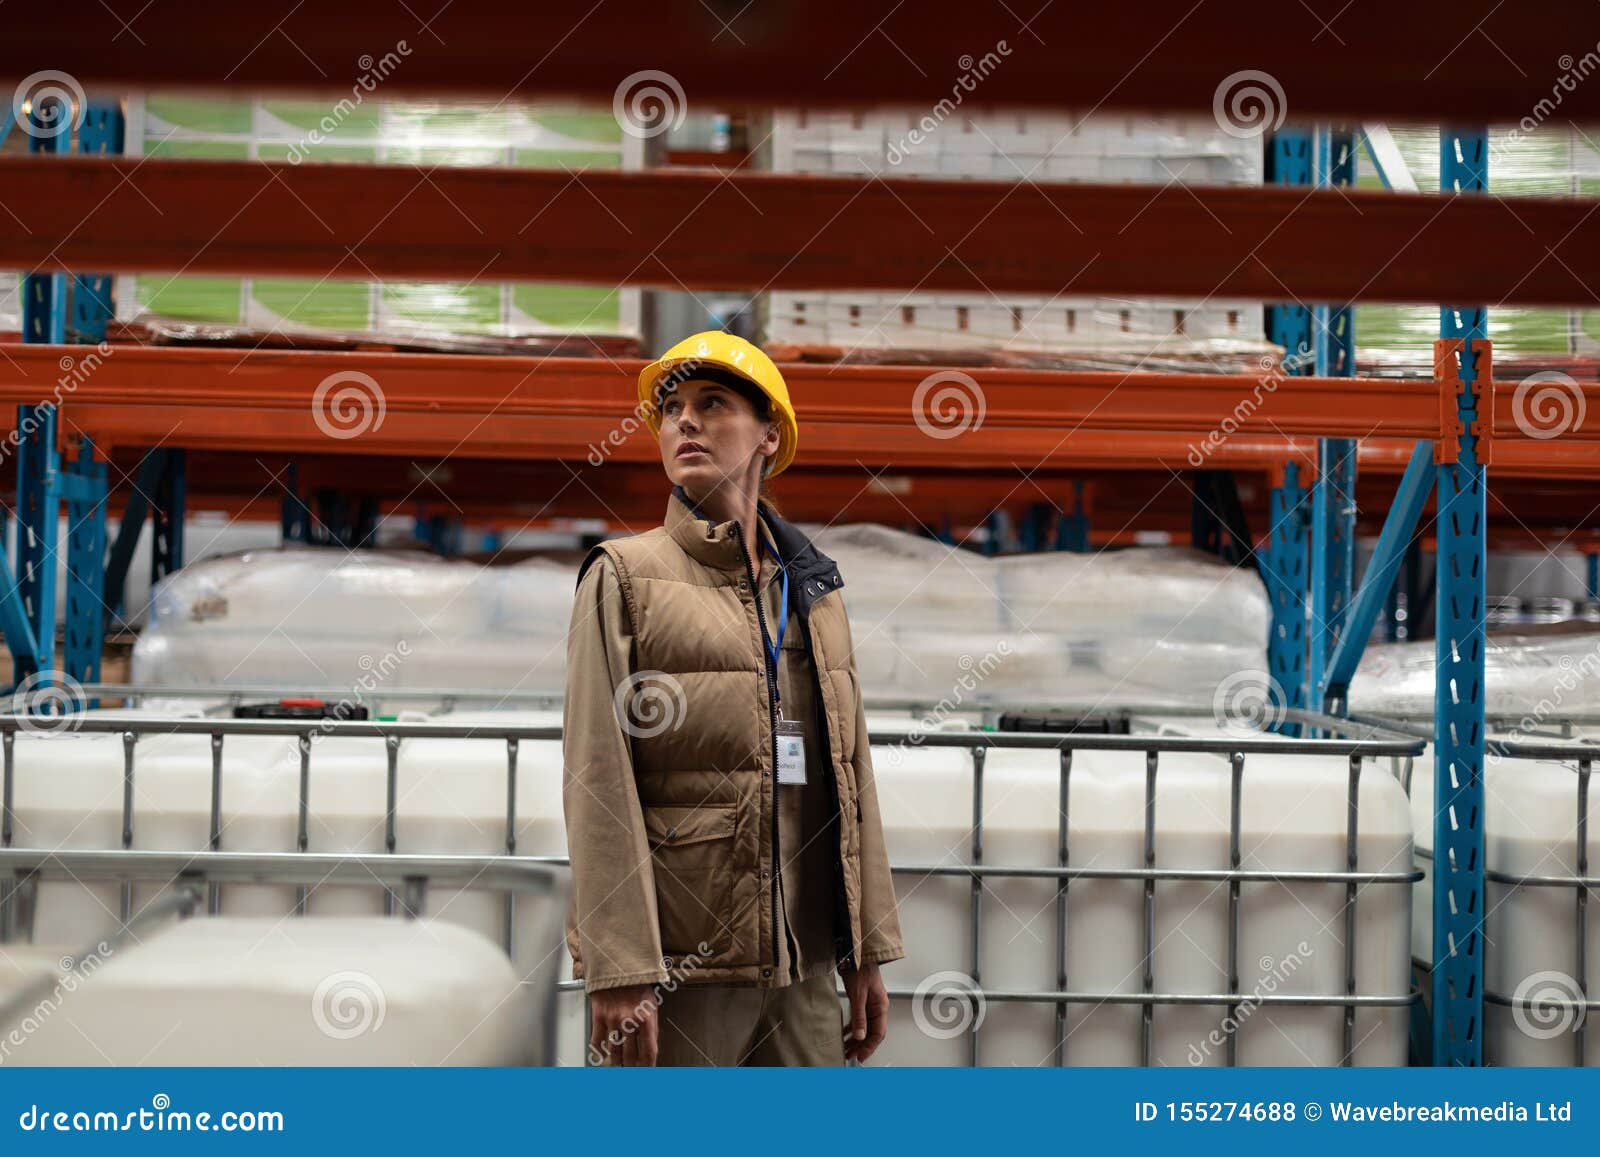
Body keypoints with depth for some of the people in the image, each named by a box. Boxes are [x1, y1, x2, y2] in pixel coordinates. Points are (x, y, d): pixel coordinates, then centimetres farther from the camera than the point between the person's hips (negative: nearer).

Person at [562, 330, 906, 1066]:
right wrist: (618, 971, -17)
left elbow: (850, 777, 14)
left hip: (803, 967, 5)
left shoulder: (814, 589, 15)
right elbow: (598, 783, -9)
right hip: (678, 964, -5)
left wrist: (866, 952, 10)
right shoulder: (623, 577, 0)